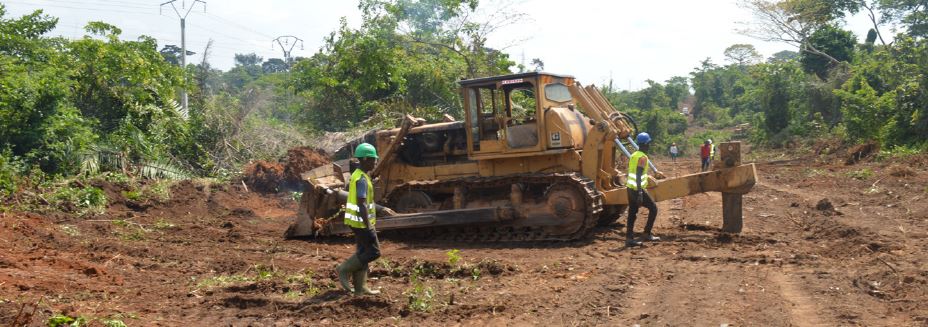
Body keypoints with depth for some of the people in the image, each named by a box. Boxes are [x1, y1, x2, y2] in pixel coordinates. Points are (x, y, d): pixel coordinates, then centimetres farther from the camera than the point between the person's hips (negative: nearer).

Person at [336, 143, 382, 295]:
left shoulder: (357, 175, 12)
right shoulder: (362, 179, -19)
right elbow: (362, 205, -24)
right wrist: (369, 227, -24)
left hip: (358, 222, 10)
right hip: (362, 222, -10)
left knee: (363, 252, 12)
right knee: (373, 252, -3)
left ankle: (360, 287, 15)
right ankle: (345, 269, 0)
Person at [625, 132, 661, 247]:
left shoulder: (634, 155, 11)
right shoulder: (642, 157, -16)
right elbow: (638, 176, -23)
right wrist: (640, 193, -26)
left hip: (630, 188, 8)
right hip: (638, 189, -8)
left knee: (632, 213, 8)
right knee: (653, 208, 5)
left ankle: (629, 238, 5)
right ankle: (647, 234, 6)